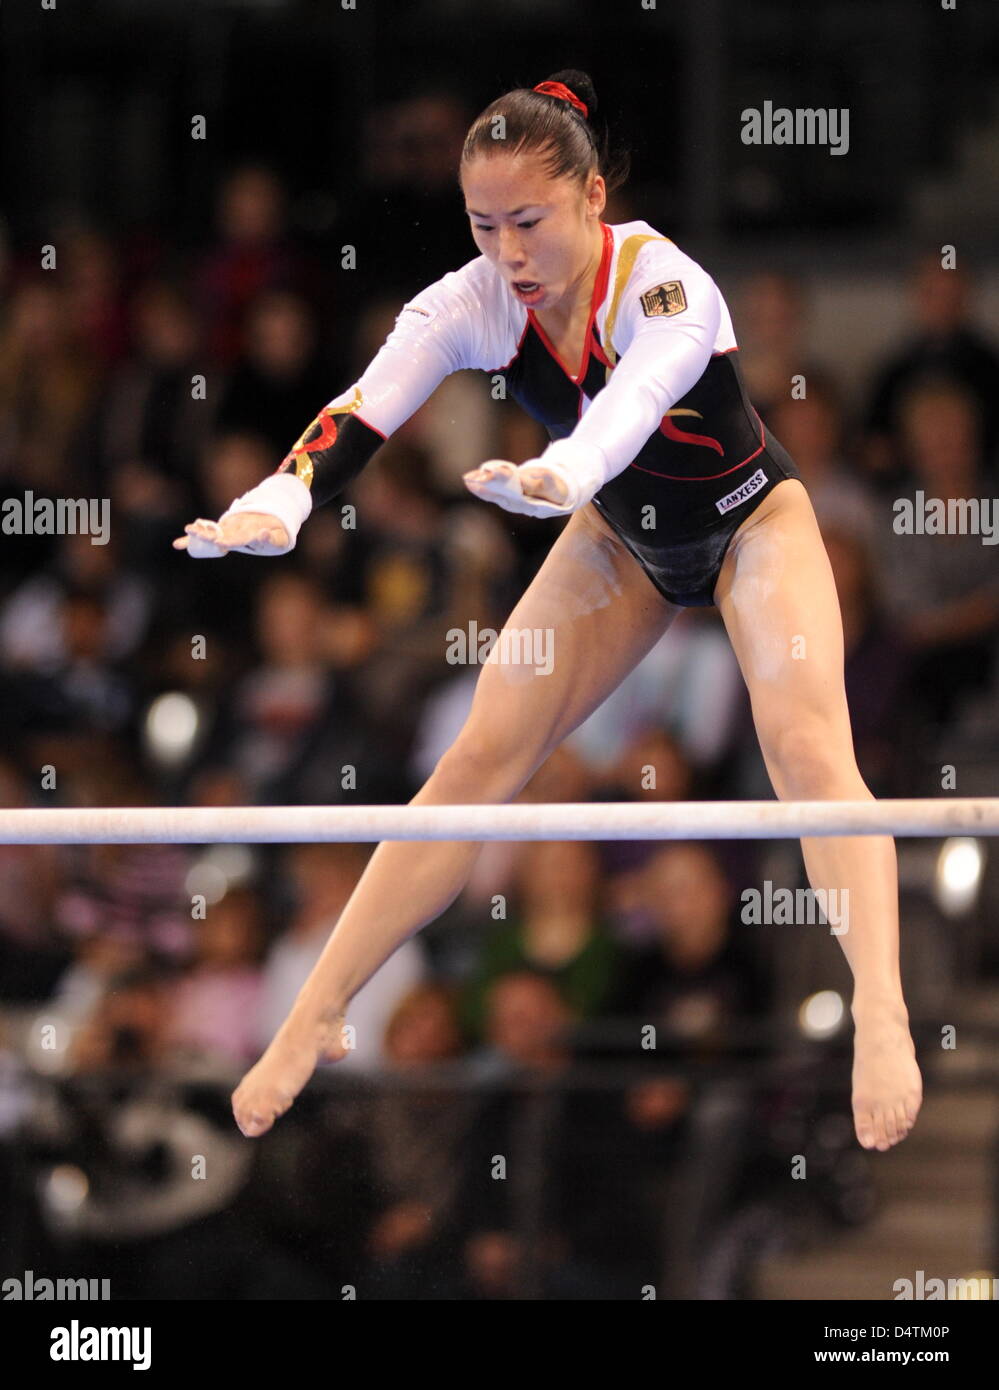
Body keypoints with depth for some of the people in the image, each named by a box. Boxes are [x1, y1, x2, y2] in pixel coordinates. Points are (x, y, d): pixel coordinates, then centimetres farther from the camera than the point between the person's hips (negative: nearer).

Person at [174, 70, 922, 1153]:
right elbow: (361, 413, -37)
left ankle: (881, 1020, -34)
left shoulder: (665, 289, -37)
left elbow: (637, 398, -59)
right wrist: (275, 507, -59)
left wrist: (563, 474, -81)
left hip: (749, 523, -4)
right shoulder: (472, 304, -25)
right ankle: (310, 1027, 0)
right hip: (621, 536, 4)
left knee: (807, 745, -26)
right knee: (481, 759, -3)